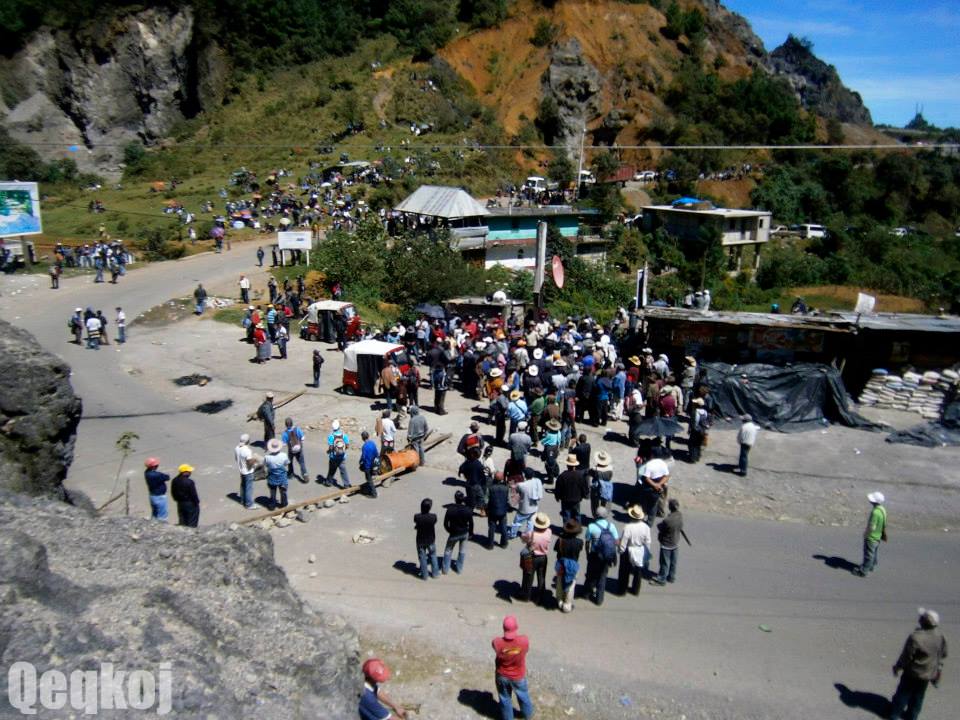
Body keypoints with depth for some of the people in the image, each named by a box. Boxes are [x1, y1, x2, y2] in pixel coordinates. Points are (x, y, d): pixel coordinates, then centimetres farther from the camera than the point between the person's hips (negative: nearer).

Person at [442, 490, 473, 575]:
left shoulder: (450, 510, -21)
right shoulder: (468, 510, -16)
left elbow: (445, 523, -12)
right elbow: (471, 524, -7)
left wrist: (449, 531, 7)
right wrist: (470, 533, 9)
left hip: (453, 534, -2)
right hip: (464, 533, 2)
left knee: (448, 551, 19)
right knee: (462, 551, 21)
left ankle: (445, 569, 24)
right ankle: (459, 569, 30)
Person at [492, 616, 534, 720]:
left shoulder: (497, 642, -33)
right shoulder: (524, 640, -32)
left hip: (502, 676, 0)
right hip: (518, 676, 1)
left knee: (505, 699, 27)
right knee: (523, 695, 30)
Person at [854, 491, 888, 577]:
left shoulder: (875, 512, -32)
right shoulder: (882, 510, -2)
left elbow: (872, 527, -30)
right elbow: (883, 525, 9)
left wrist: (865, 533, -13)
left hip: (871, 537, -9)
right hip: (878, 536, 9)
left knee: (868, 554, 4)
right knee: (874, 553, 25)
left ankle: (863, 571, 16)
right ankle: (872, 566, 43)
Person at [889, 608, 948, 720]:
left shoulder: (915, 637, -31)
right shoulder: (940, 637, -12)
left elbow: (906, 656, -21)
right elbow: (942, 656, 2)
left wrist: (897, 668, -4)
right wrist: (938, 672, 17)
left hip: (913, 673, -5)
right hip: (928, 674, 5)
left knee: (903, 693, 15)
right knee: (918, 696, 21)